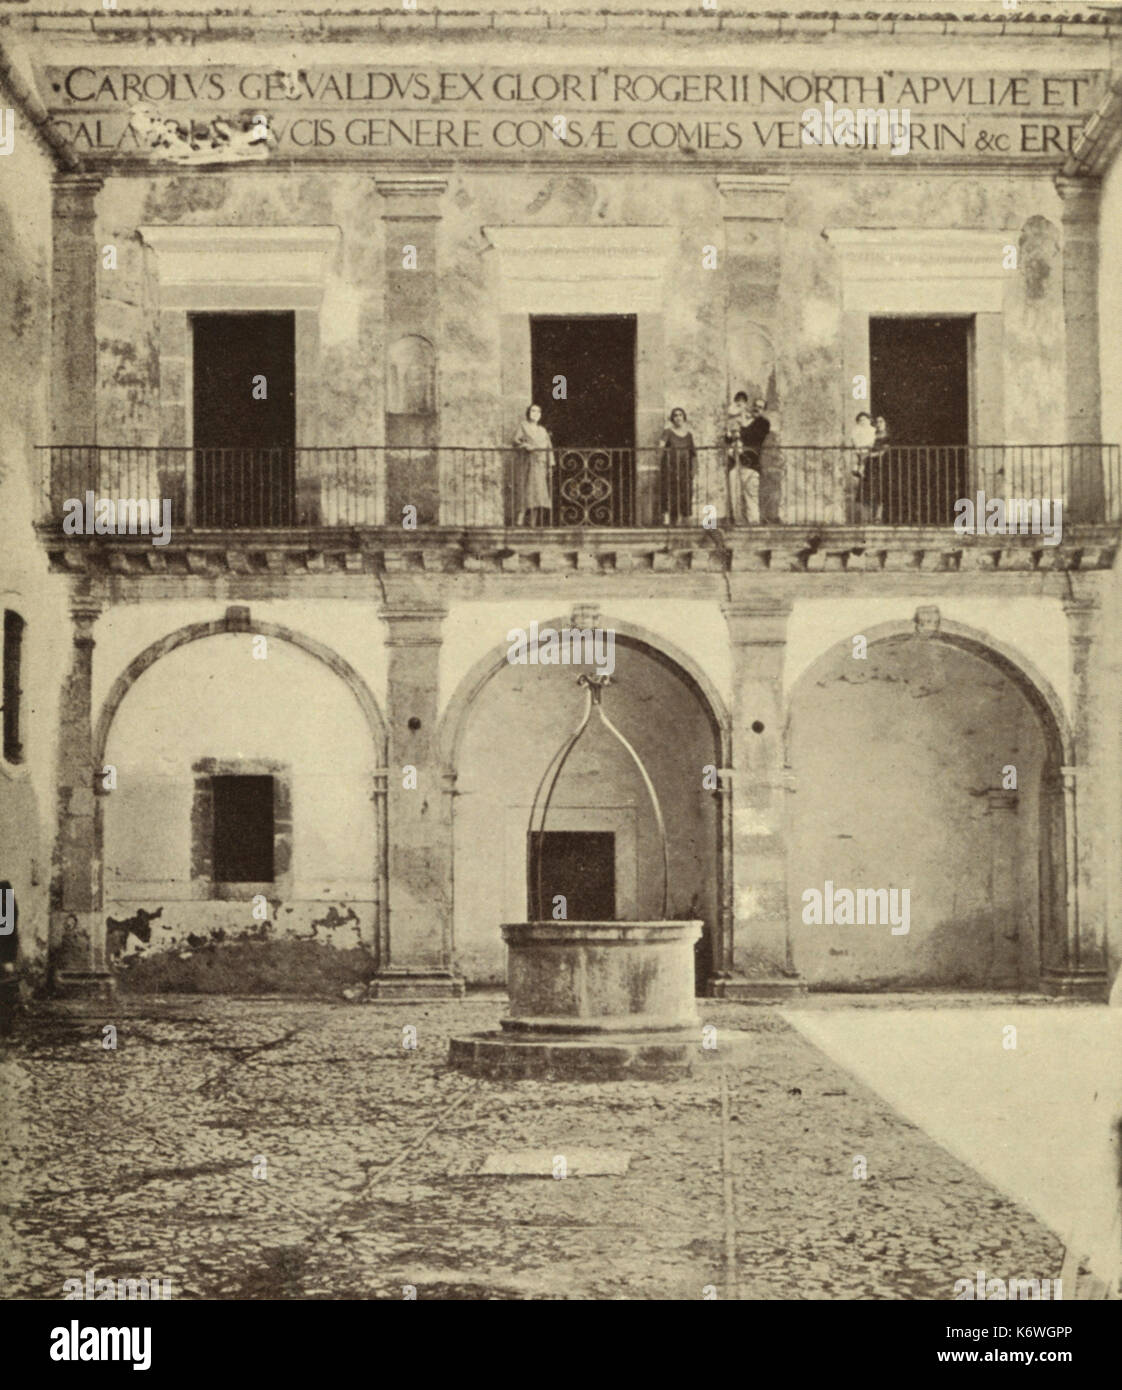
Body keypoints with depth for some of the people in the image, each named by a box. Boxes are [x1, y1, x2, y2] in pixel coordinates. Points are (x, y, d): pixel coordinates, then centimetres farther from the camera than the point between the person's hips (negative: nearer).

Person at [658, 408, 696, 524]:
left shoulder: (688, 435, 14)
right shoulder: (668, 431, 2)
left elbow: (693, 453, 18)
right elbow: (663, 440, -19)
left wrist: (693, 468, 7)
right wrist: (661, 445, -42)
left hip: (684, 468, 4)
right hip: (669, 467, -4)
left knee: (685, 495, -2)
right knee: (669, 492, -13)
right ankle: (666, 518, -18)